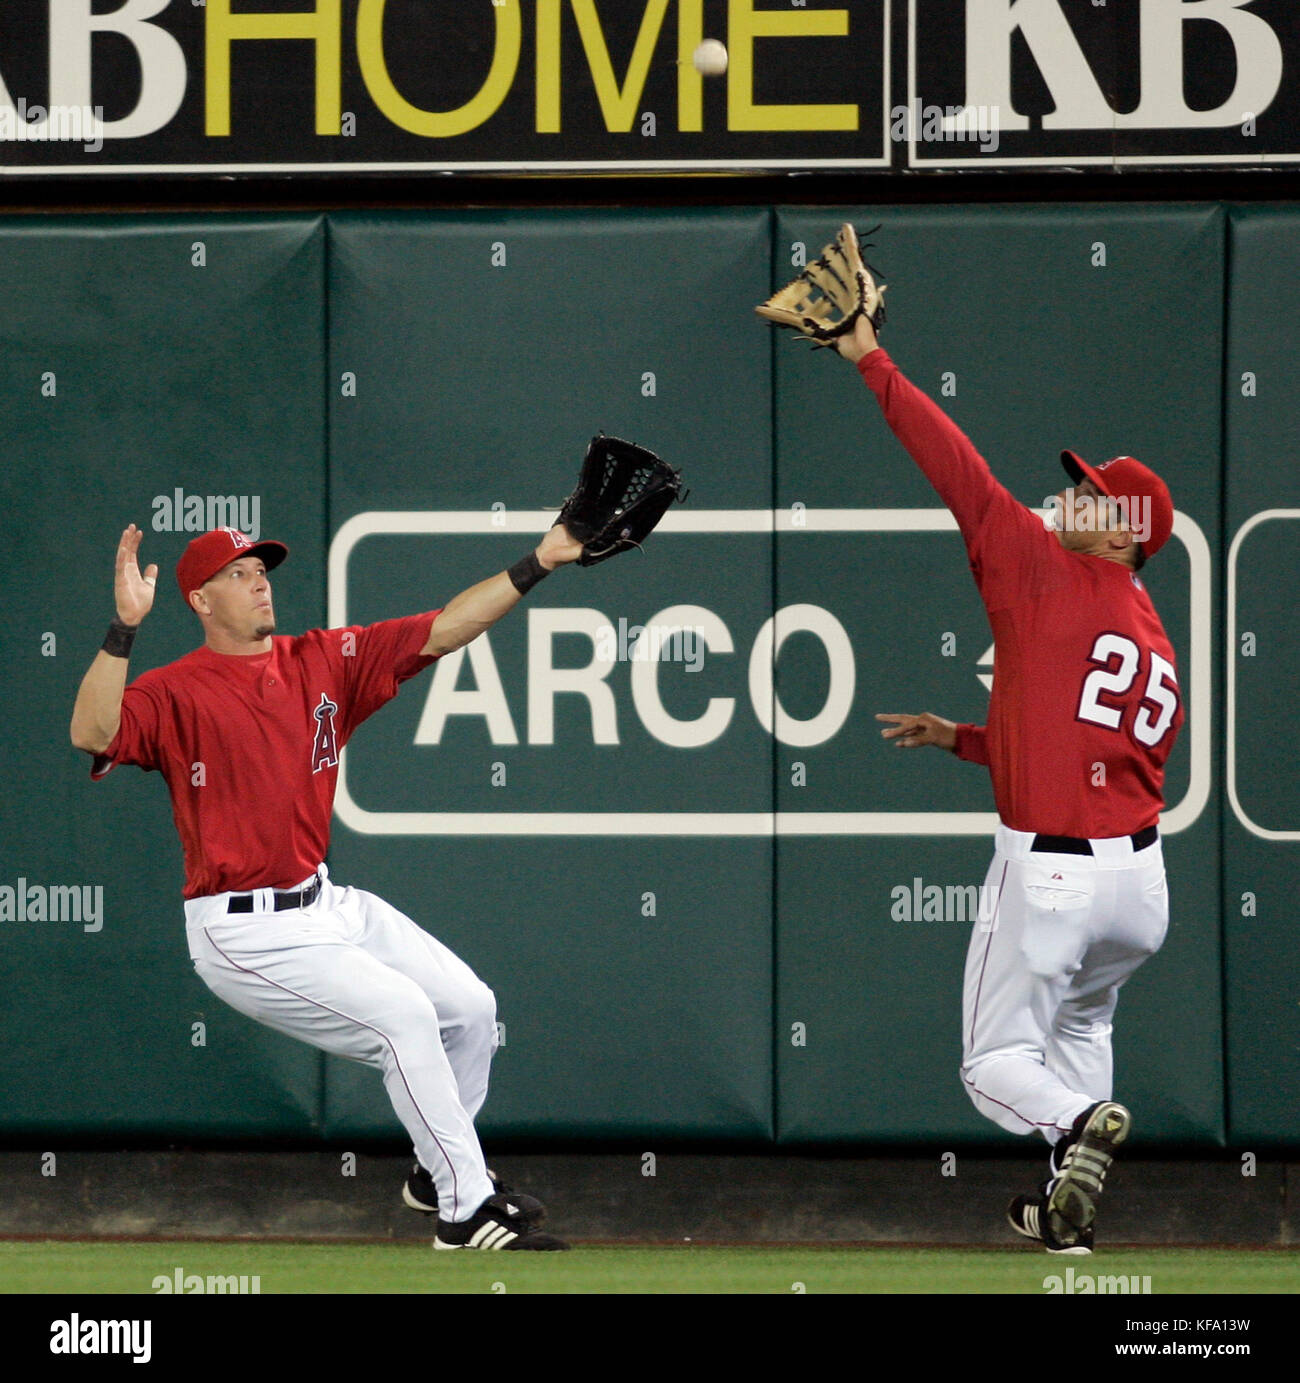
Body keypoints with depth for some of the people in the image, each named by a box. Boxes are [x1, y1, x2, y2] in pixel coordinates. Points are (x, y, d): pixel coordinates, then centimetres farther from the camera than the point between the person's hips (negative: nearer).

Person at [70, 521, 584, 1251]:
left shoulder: (325, 662, 6)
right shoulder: (175, 693, -11)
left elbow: (443, 630, 3)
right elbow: (92, 734, -30)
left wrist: (535, 567, -6)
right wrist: (125, 628, -40)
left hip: (328, 906, 8)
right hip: (245, 935, -8)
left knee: (471, 1005, 7)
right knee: (403, 1013, -20)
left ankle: (441, 1173, 30)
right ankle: (467, 1212, -10)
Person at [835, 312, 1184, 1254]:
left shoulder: (1048, 573, -7)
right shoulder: (1159, 650, 14)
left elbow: (963, 473, -12)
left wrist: (871, 360, -9)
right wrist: (960, 738, 27)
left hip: (1047, 874, -7)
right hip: (1139, 878, 7)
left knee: (997, 1063, 5)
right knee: (1081, 1020, 32)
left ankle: (1077, 1122, -26)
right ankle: (1072, 1206, 28)